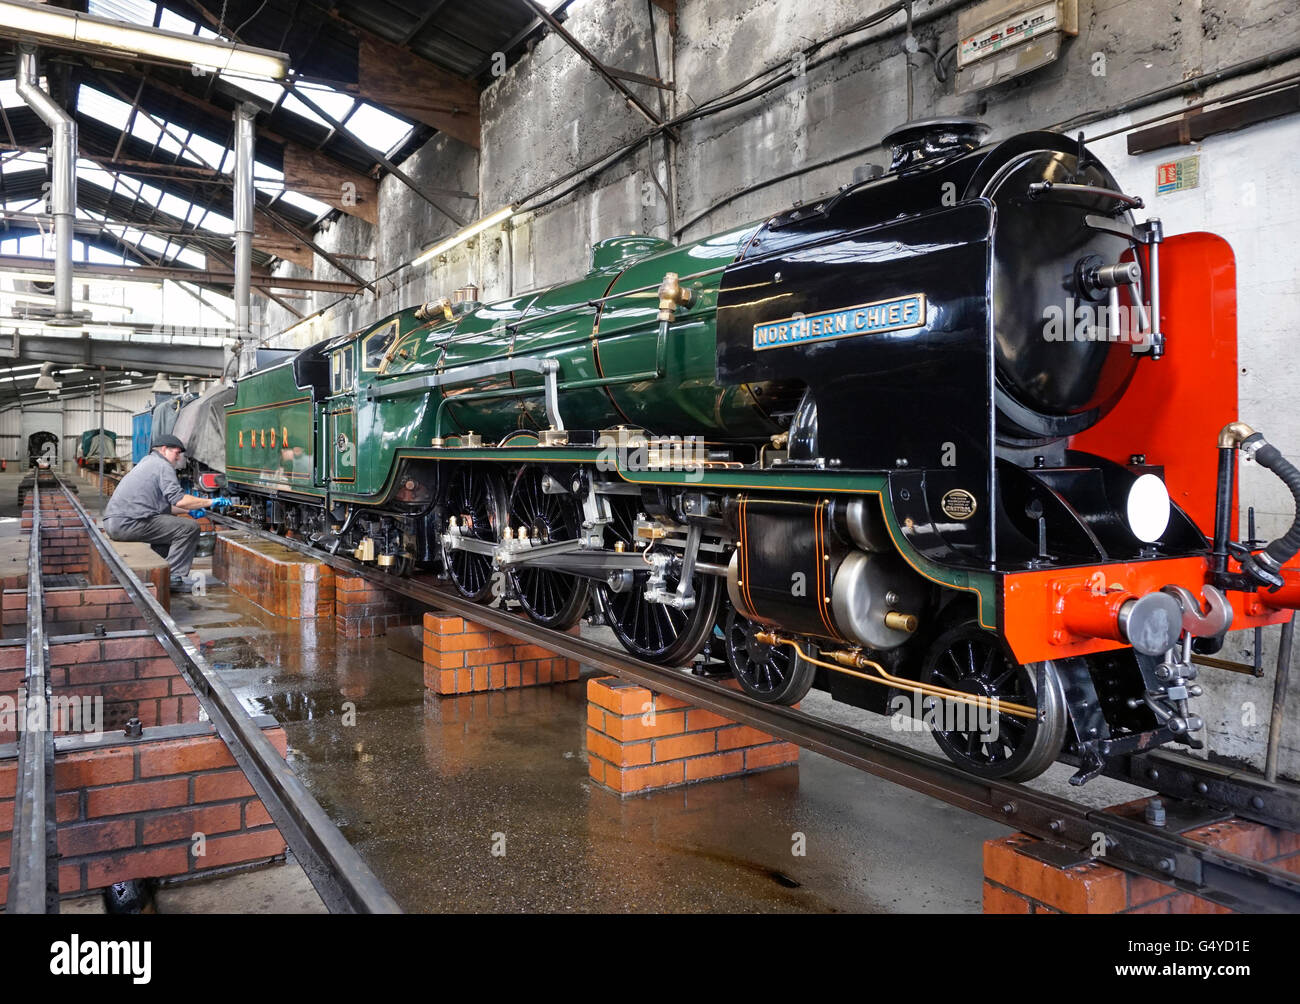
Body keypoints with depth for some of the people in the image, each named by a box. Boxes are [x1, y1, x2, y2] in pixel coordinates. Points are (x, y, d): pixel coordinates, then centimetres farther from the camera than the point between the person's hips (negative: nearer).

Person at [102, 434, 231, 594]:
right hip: (129, 523, -10)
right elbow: (179, 499, -17)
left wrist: (188, 511, 23)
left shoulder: (148, 462, 27)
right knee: (190, 527, -10)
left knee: (168, 525, 28)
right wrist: (210, 502, -9)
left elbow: (163, 504, 30)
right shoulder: (163, 466, -5)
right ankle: (173, 577, -9)